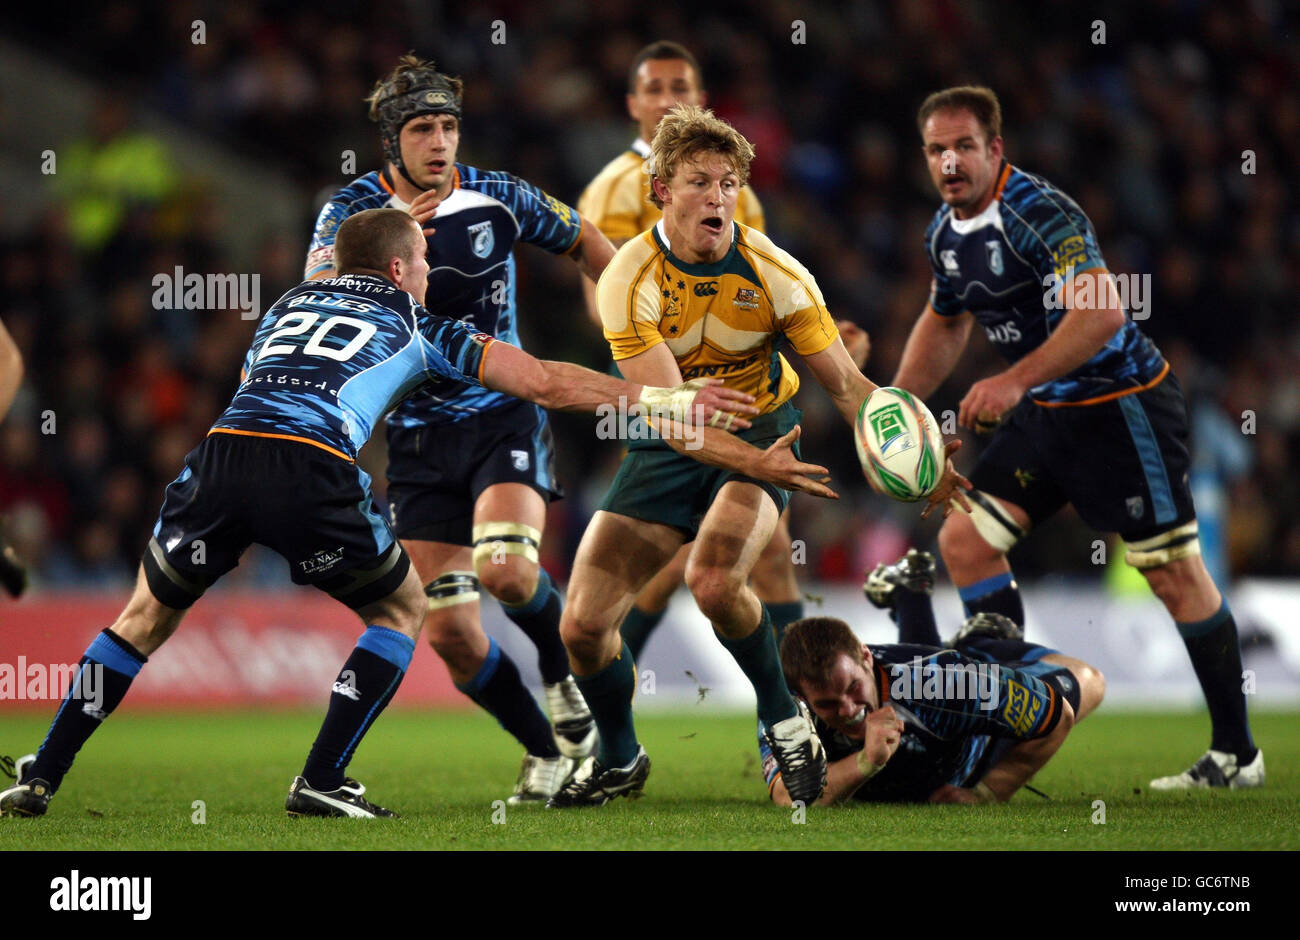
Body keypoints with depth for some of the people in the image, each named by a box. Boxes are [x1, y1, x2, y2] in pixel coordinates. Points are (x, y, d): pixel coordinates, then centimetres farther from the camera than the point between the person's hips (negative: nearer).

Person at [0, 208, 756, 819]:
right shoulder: (420, 326, 23)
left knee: (147, 617, 21)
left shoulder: (287, 305, 33)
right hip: (314, 469, -4)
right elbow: (544, 382, 24)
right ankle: (322, 781, 10)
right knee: (402, 609, 21)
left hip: (224, 452, 4)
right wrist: (662, 397, 32)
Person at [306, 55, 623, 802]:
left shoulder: (497, 199, -3)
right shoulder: (355, 208, -3)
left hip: (505, 413, -2)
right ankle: (552, 751, 16)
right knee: (449, 633, -4)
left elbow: (586, 243, 14)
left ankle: (565, 669, 5)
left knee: (506, 567, -28)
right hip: (419, 431, 2)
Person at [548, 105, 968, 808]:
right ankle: (618, 760, 20)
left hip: (759, 433, -1)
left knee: (713, 581, -32)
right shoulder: (629, 280, -19)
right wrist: (758, 463, -41)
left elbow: (846, 385, -9)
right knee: (583, 624, -9)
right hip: (667, 453, 1)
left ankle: (782, 718, -5)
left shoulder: (774, 274, -16)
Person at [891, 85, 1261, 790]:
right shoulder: (945, 234, 5)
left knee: (1173, 573, -5)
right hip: (1045, 414, 9)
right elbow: (944, 323, 24)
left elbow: (1103, 311, -35)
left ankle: (1237, 754, 3)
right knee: (964, 540, 1)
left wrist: (1014, 382, -39)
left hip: (1120, 405, -9)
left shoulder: (1040, 213, -23)